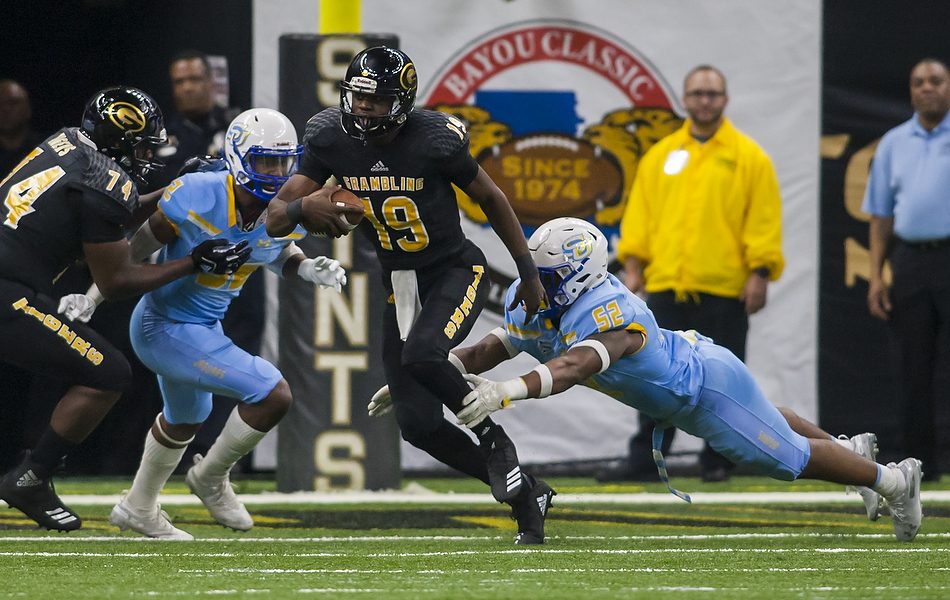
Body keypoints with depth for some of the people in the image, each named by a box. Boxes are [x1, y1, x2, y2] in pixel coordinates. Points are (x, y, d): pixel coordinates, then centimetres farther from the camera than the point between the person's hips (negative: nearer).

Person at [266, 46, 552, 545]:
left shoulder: (435, 139, -20)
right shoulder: (331, 138, -10)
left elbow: (491, 200, -3)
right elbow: (275, 219, -10)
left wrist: (528, 273, 2)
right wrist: (302, 208, -34)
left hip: (456, 270, -5)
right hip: (401, 285, 5)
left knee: (422, 355, -34)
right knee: (418, 425, -2)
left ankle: (493, 441, -8)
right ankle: (525, 493, 15)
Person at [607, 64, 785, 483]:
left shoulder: (749, 157, 3)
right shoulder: (660, 156, 14)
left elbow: (764, 220, -2)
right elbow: (640, 213, 13)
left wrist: (759, 274, -9)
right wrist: (633, 264, 3)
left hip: (724, 290, -3)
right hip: (666, 286, 3)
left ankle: (717, 461, 9)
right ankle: (644, 459, 4)